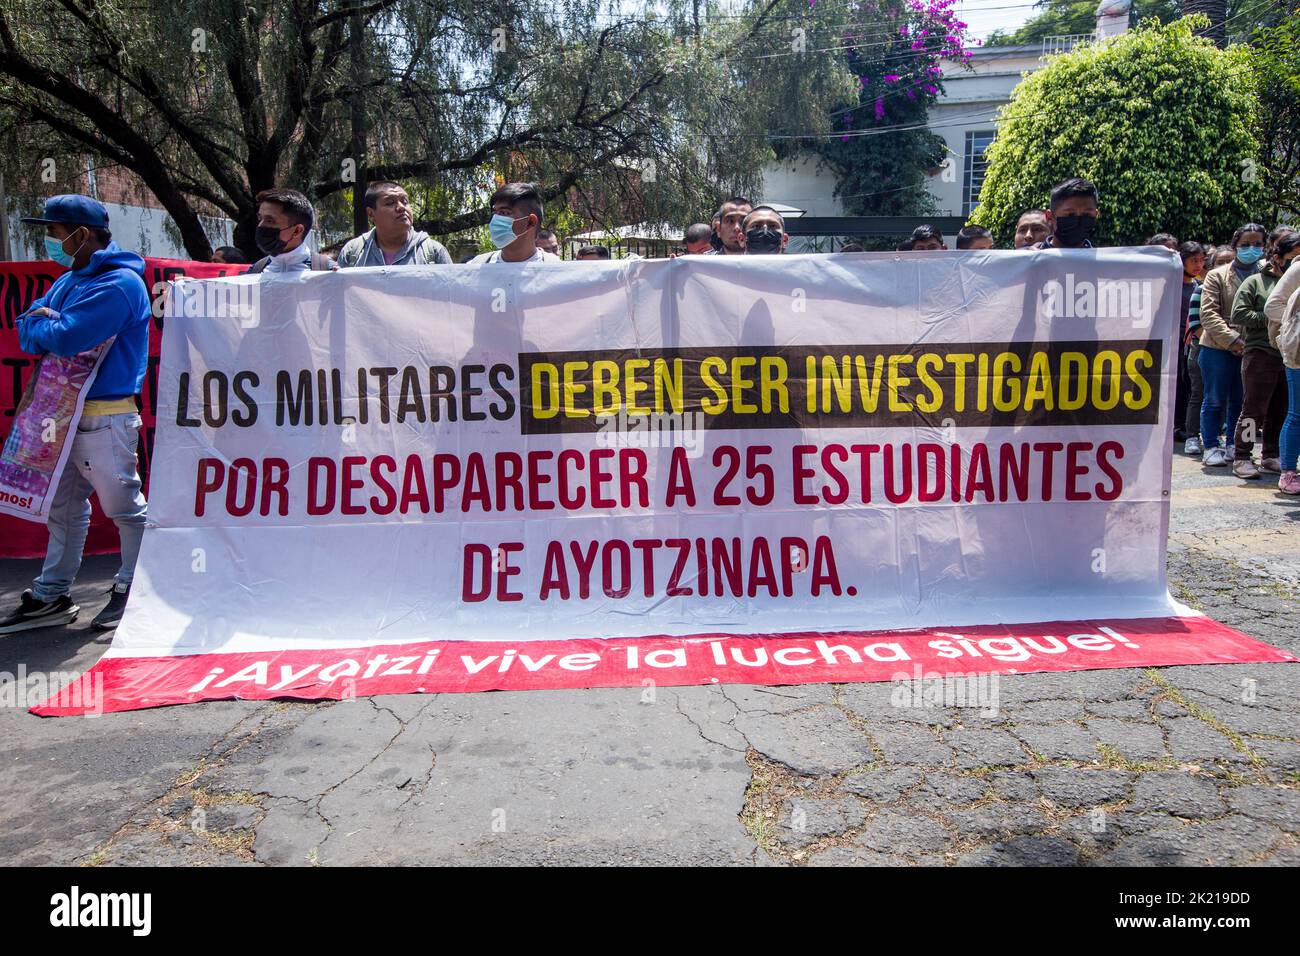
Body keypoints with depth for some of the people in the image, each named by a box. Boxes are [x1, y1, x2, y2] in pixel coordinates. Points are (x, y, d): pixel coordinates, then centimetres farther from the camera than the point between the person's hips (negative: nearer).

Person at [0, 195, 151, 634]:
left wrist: (41, 324, -3)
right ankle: (51, 596, 25)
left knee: (123, 506, 3)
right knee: (64, 506, 15)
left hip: (104, 418, -9)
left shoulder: (119, 283, -15)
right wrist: (48, 324, -9)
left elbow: (66, 338, -24)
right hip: (66, 413, 9)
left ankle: (132, 590, 17)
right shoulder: (69, 280, 15)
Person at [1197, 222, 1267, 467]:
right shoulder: (1217, 276, 1)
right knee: (1215, 401, 4)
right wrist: (1231, 339, -18)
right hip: (1218, 348, -3)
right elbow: (1208, 314, -8)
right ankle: (1211, 447, 13)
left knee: (1240, 402, 11)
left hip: (1251, 351, 3)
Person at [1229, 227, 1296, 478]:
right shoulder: (1255, 281, 3)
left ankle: (1270, 456, 20)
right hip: (1260, 352, -4)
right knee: (1254, 409, -5)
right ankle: (1241, 458, 1)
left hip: (1288, 355, 4)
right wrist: (1268, 318, -11)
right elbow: (1238, 315, -4)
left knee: (1280, 411, 9)